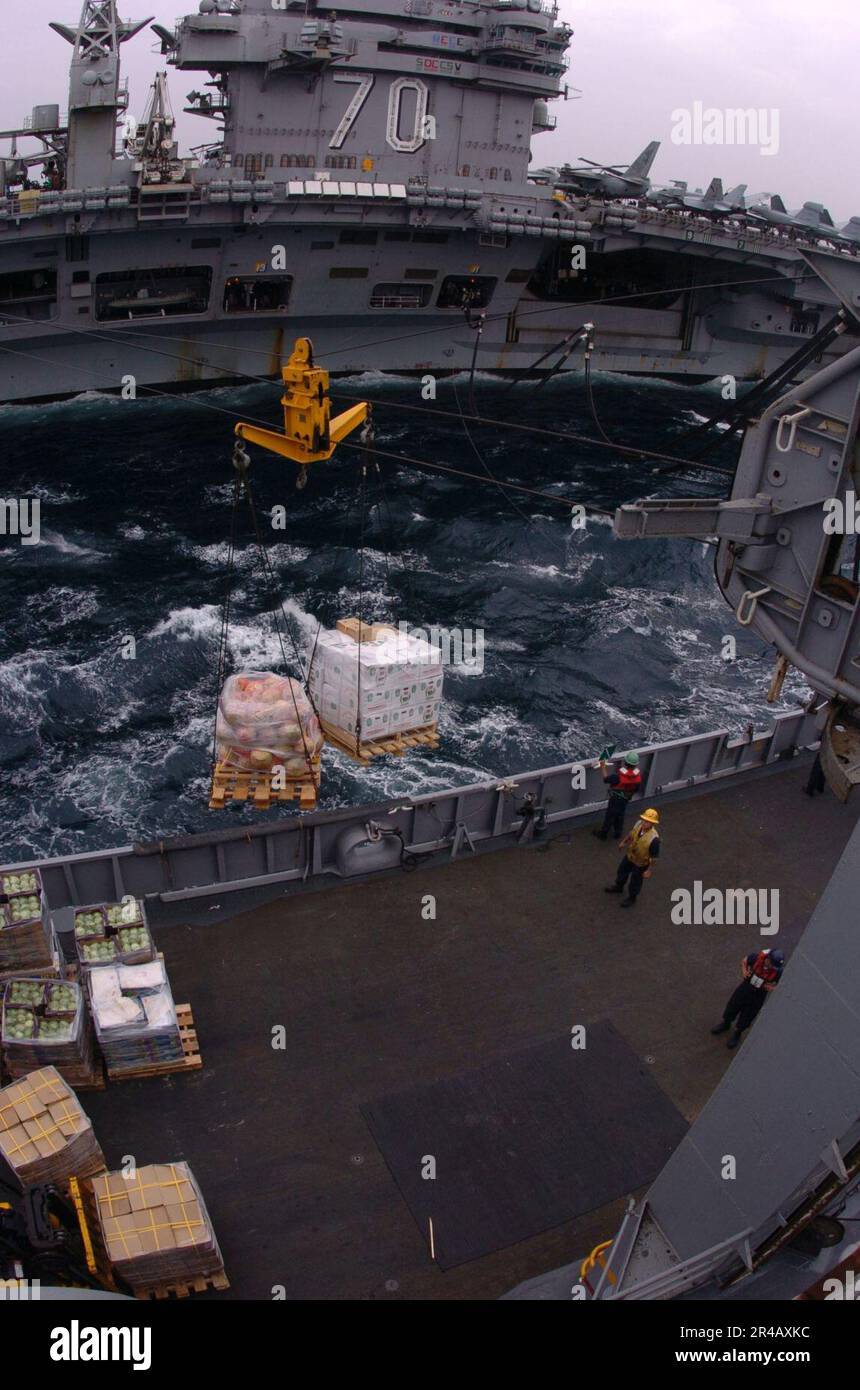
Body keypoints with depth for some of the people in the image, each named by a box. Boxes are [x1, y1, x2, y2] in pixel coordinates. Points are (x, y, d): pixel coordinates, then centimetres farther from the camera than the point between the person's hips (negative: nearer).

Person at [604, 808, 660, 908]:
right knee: (622, 870, 30)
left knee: (635, 882, 21)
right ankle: (618, 887, 61)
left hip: (641, 863, -6)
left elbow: (654, 857, -27)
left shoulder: (654, 838, -42)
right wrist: (624, 842, 16)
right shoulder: (639, 823, -24)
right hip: (630, 855, 6)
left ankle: (632, 898, 51)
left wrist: (649, 870, -18)